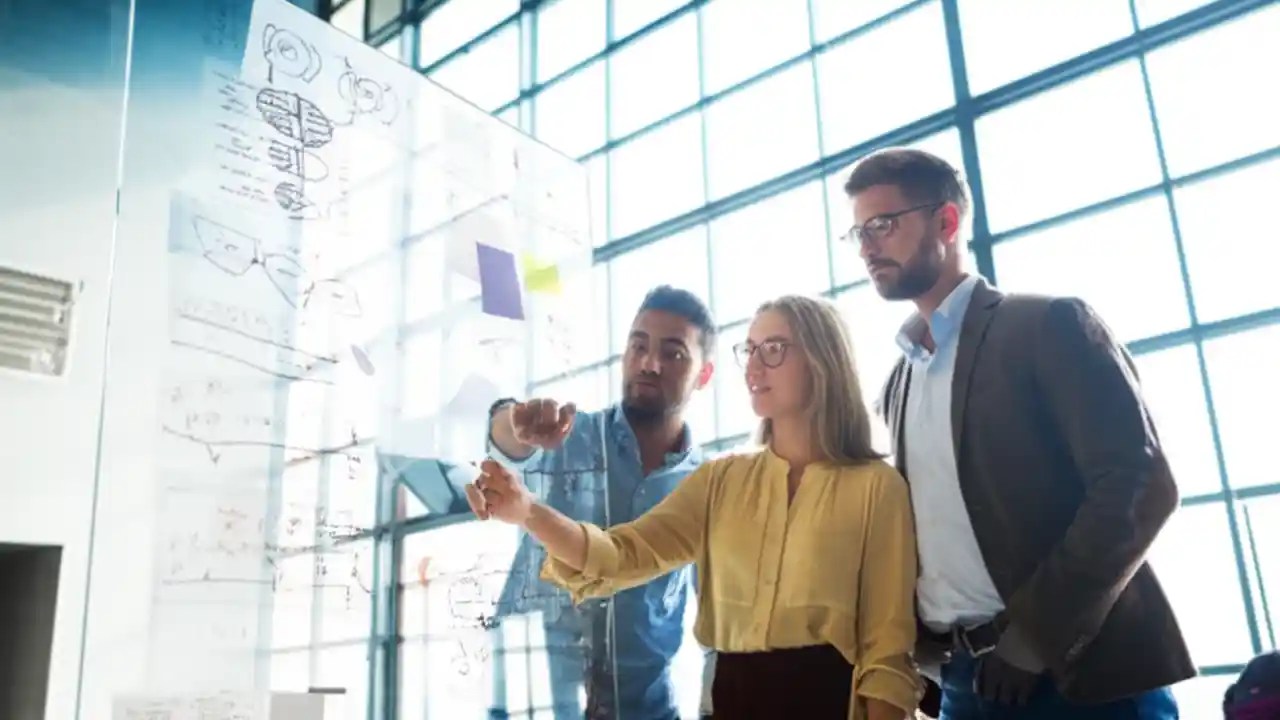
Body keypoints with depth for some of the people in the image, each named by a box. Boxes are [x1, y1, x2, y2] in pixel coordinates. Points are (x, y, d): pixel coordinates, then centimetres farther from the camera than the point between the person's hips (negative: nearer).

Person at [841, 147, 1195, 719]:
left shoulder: (1048, 325, -4)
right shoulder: (899, 382, 15)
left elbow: (1140, 486, -14)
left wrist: (1033, 636, -16)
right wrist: (924, 650, 1)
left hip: (1080, 673, -5)